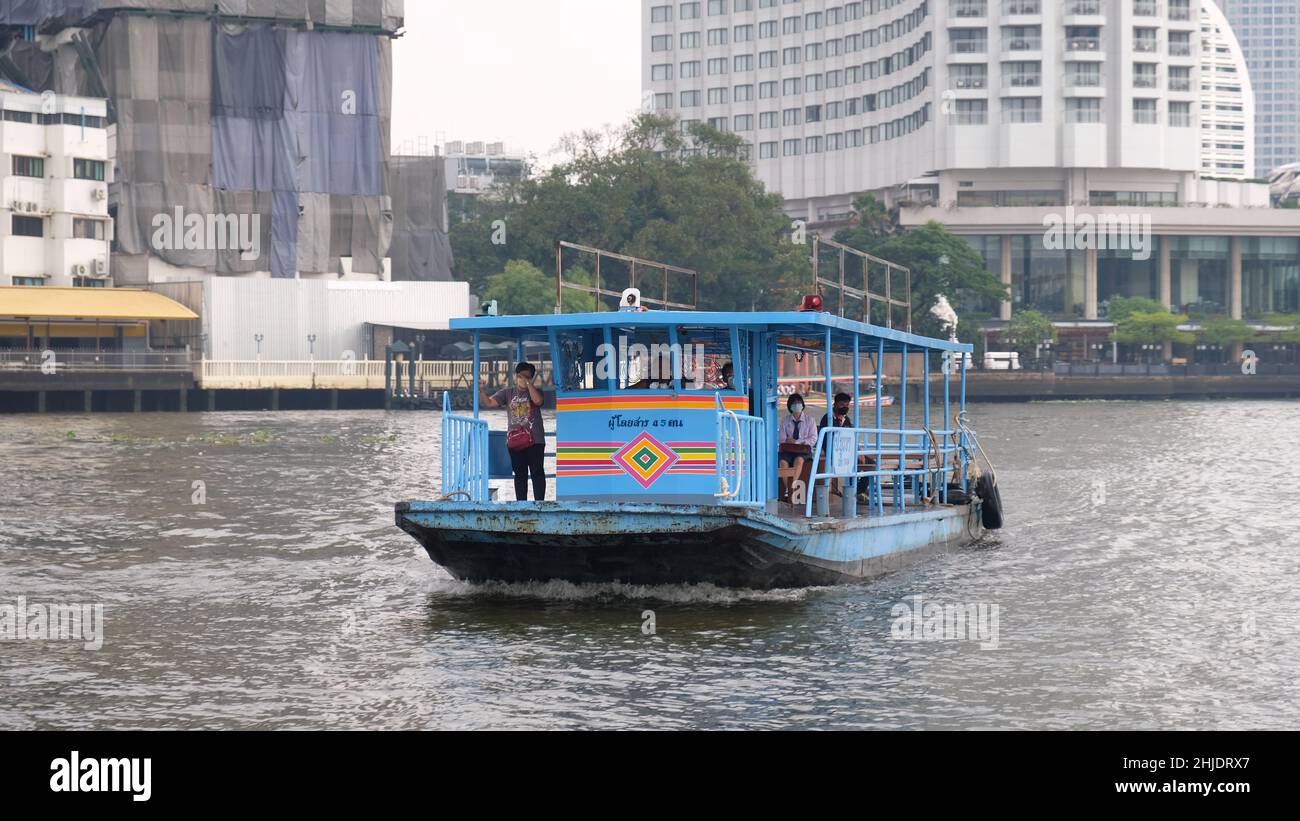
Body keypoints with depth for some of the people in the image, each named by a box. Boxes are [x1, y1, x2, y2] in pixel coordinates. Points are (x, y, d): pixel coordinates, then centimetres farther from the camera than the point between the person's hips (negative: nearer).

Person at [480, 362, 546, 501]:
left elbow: (538, 400, -20)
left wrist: (528, 383, -13)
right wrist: (481, 391, -16)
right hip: (514, 441, 3)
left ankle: (539, 503, -4)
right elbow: (489, 402, 2)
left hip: (534, 440, -3)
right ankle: (521, 504, 13)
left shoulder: (534, 391, 3)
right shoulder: (507, 393, 10)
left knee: (537, 472, -5)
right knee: (520, 474, 9)